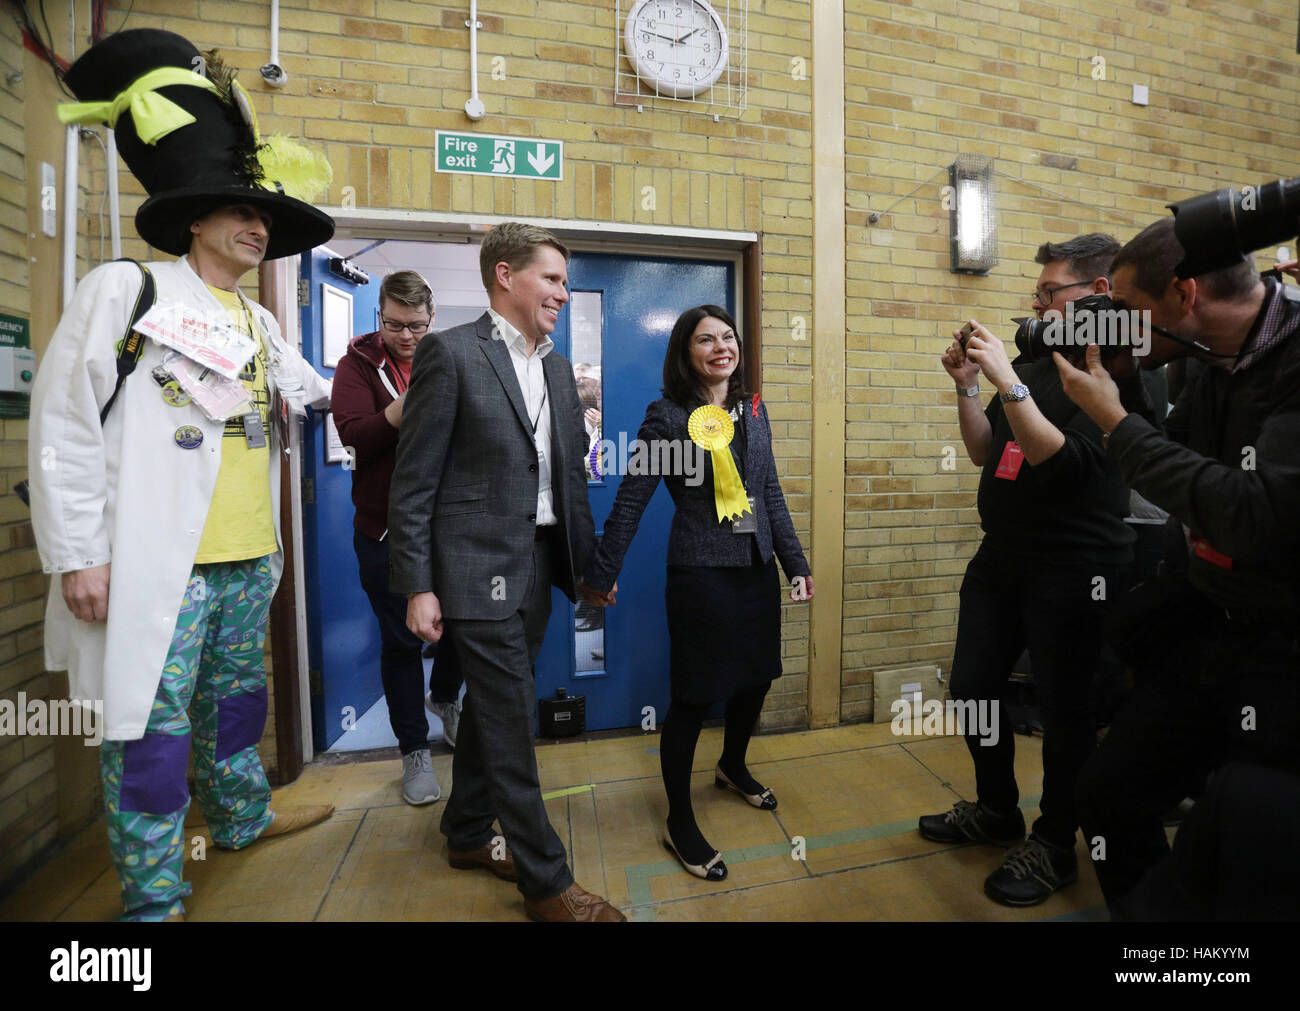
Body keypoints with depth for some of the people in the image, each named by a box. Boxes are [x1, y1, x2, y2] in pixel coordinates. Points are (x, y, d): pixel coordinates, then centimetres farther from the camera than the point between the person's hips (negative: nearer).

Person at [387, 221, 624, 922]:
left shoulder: (557, 367, 13)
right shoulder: (451, 353, -8)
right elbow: (413, 484, -10)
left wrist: (588, 562, 13)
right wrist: (417, 587, -12)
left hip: (537, 564, 7)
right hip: (479, 567, -7)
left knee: (493, 707, 19)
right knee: (511, 720, 1)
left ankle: (467, 834, 40)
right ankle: (546, 882, 19)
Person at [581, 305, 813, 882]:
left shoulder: (753, 410, 9)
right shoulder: (668, 416, -9)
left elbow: (771, 495, 11)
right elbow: (631, 499, -8)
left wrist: (796, 564, 10)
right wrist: (602, 570, -4)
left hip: (757, 570, 6)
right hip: (700, 574, -6)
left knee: (756, 679, 18)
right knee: (695, 697, 3)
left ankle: (733, 767, 49)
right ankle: (679, 824, 25)